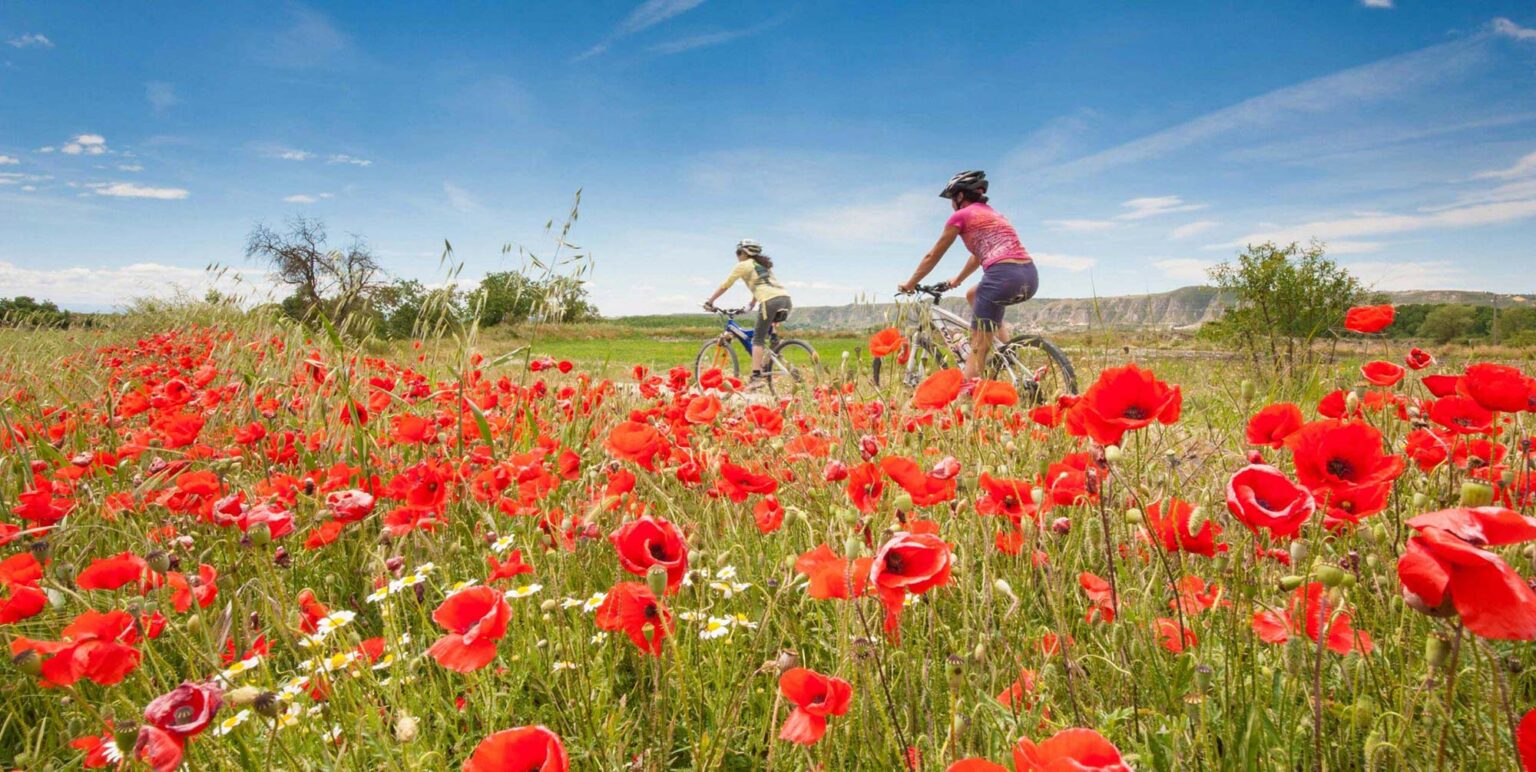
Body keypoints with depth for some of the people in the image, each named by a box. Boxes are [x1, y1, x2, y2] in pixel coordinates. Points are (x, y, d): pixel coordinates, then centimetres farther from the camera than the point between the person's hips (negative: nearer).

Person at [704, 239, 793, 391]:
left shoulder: (743, 265, 11)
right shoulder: (763, 265, 32)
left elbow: (724, 286, 14)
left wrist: (709, 302, 22)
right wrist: (750, 305, 55)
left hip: (770, 301, -7)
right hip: (786, 300, 7)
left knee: (758, 339, -1)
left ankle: (756, 378, -12)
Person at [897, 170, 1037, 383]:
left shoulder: (961, 216, 8)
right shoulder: (993, 214, 29)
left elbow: (933, 256, 14)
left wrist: (910, 284, 25)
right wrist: (958, 279, 54)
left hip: (1002, 276, -8)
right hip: (1030, 278, 8)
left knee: (978, 345, -2)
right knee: (973, 295, 32)